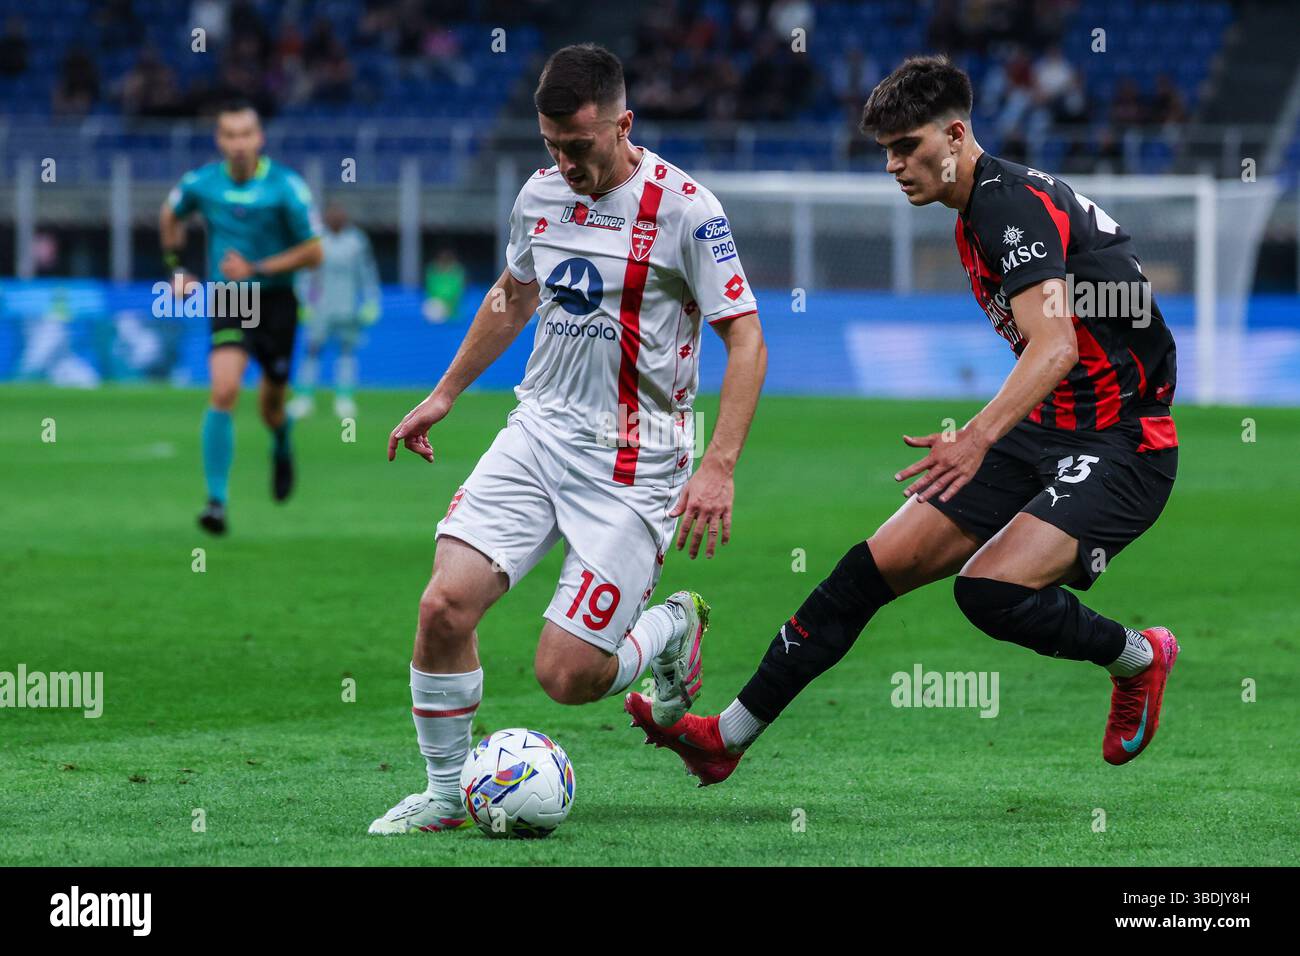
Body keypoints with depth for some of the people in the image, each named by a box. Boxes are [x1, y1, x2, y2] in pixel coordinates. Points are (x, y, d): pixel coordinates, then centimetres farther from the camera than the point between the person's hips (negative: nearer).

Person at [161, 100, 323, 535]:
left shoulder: (286, 186, -14)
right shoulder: (200, 184, -6)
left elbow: (314, 252, -11)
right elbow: (170, 216, 18)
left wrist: (257, 268, -18)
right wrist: (175, 267, 16)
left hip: (276, 301, 0)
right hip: (228, 303, 0)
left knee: (271, 404, 12)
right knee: (224, 392, -21)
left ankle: (281, 446, 51)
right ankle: (217, 500, -19)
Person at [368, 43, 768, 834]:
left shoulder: (683, 208, -12)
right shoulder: (542, 193, 6)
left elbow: (746, 339, -10)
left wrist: (719, 468, -19)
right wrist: (444, 396, 28)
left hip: (632, 464, -5)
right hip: (537, 434, 5)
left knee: (565, 675, -11)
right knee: (445, 605, -14)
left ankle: (674, 628, 21)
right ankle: (446, 793, 4)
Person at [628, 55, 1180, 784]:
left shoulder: (1015, 206, -18)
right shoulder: (976, 213, 13)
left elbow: (1056, 345, -32)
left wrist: (980, 437, -45)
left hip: (1121, 449, -9)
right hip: (1047, 433, 9)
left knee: (989, 588, -28)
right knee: (878, 565, 0)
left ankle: (1136, 657, 1)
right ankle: (729, 736, 5)